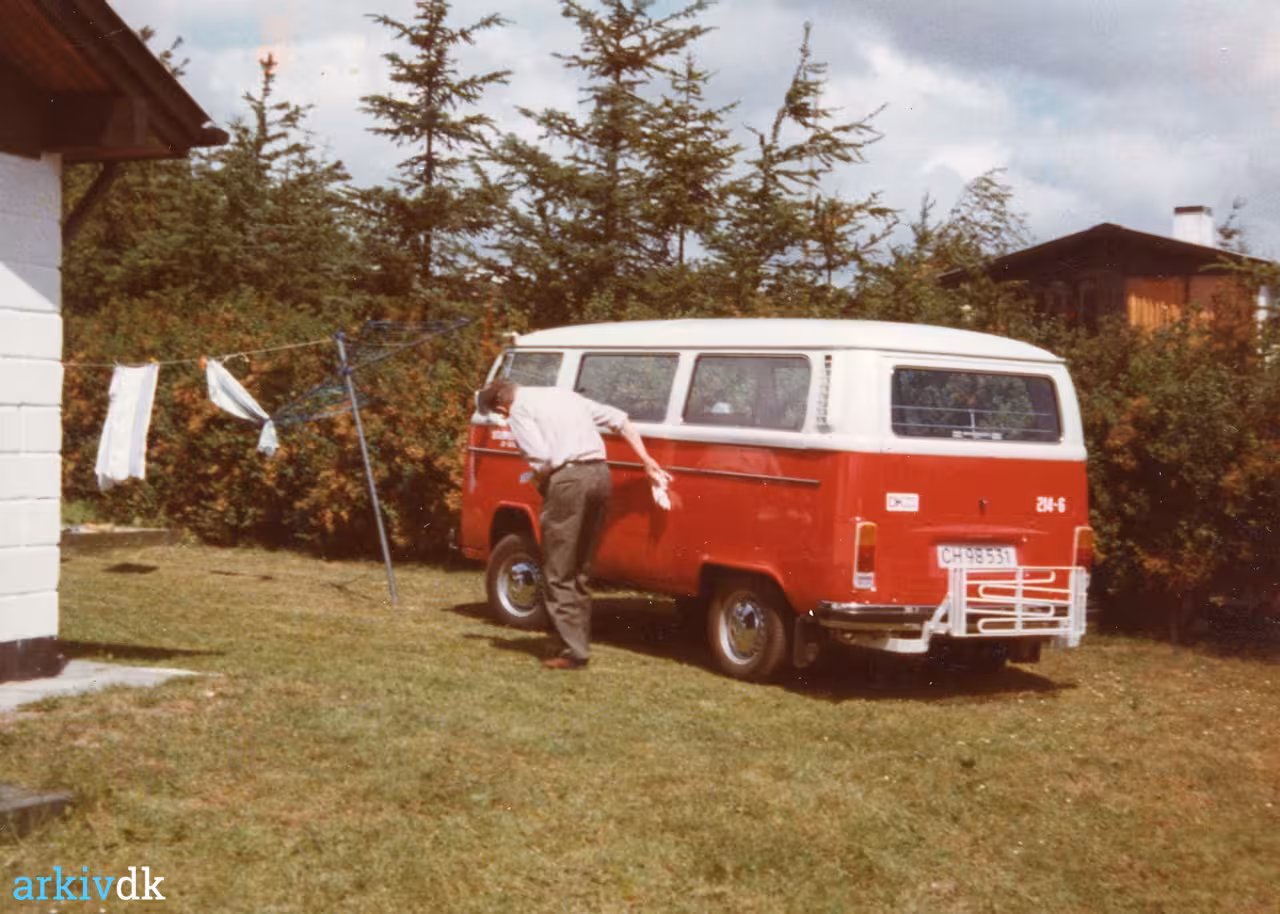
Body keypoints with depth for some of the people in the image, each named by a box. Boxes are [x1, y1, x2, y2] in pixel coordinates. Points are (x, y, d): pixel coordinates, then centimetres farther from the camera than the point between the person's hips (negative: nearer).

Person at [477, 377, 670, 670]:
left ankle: (572, 651, 0)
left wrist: (539, 482, 6)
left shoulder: (519, 410, -1)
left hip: (568, 479, -8)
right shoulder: (563, 394, 22)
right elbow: (620, 420, 21)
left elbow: (542, 460, -15)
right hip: (600, 473, 8)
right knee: (579, 571, 18)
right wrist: (647, 462, 21)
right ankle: (579, 643, 21)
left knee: (558, 575, 2)